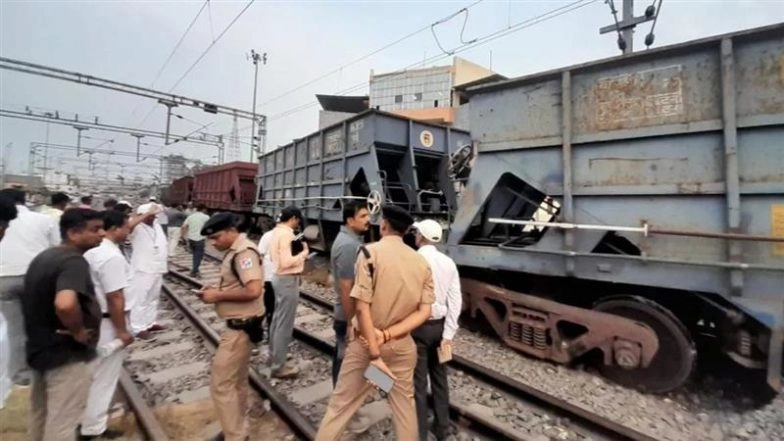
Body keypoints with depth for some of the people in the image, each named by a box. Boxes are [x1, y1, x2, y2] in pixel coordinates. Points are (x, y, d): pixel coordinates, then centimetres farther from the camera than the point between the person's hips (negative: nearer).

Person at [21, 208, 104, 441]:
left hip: (40, 348, 9)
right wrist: (79, 332, -25)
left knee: (40, 413, 26)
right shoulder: (74, 260, -25)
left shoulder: (43, 257, 6)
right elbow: (65, 304, -42)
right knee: (62, 422, 6)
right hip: (67, 354, -9)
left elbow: (38, 299, 20)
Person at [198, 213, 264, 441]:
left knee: (221, 384, 1)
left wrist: (218, 295, -19)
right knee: (237, 381, 22)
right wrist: (216, 290, 3)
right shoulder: (236, 251, 9)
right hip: (238, 325, 10)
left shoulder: (244, 252, -22)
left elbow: (253, 290, -30)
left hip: (240, 327, -10)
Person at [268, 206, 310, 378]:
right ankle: (279, 367, 11)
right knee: (285, 324, 0)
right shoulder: (286, 233, -20)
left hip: (278, 277, 10)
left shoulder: (276, 231, 10)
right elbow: (286, 262, -27)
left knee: (277, 320, 21)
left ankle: (274, 357, 35)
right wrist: (304, 252, -15)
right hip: (288, 280, -10)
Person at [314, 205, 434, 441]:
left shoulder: (370, 252, -15)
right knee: (404, 403, 22)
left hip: (367, 342, -3)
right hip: (402, 344, 4)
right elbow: (424, 312, -5)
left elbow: (362, 307, -21)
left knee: (341, 403, 13)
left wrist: (374, 355, -17)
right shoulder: (422, 261, -2)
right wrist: (387, 334, -11)